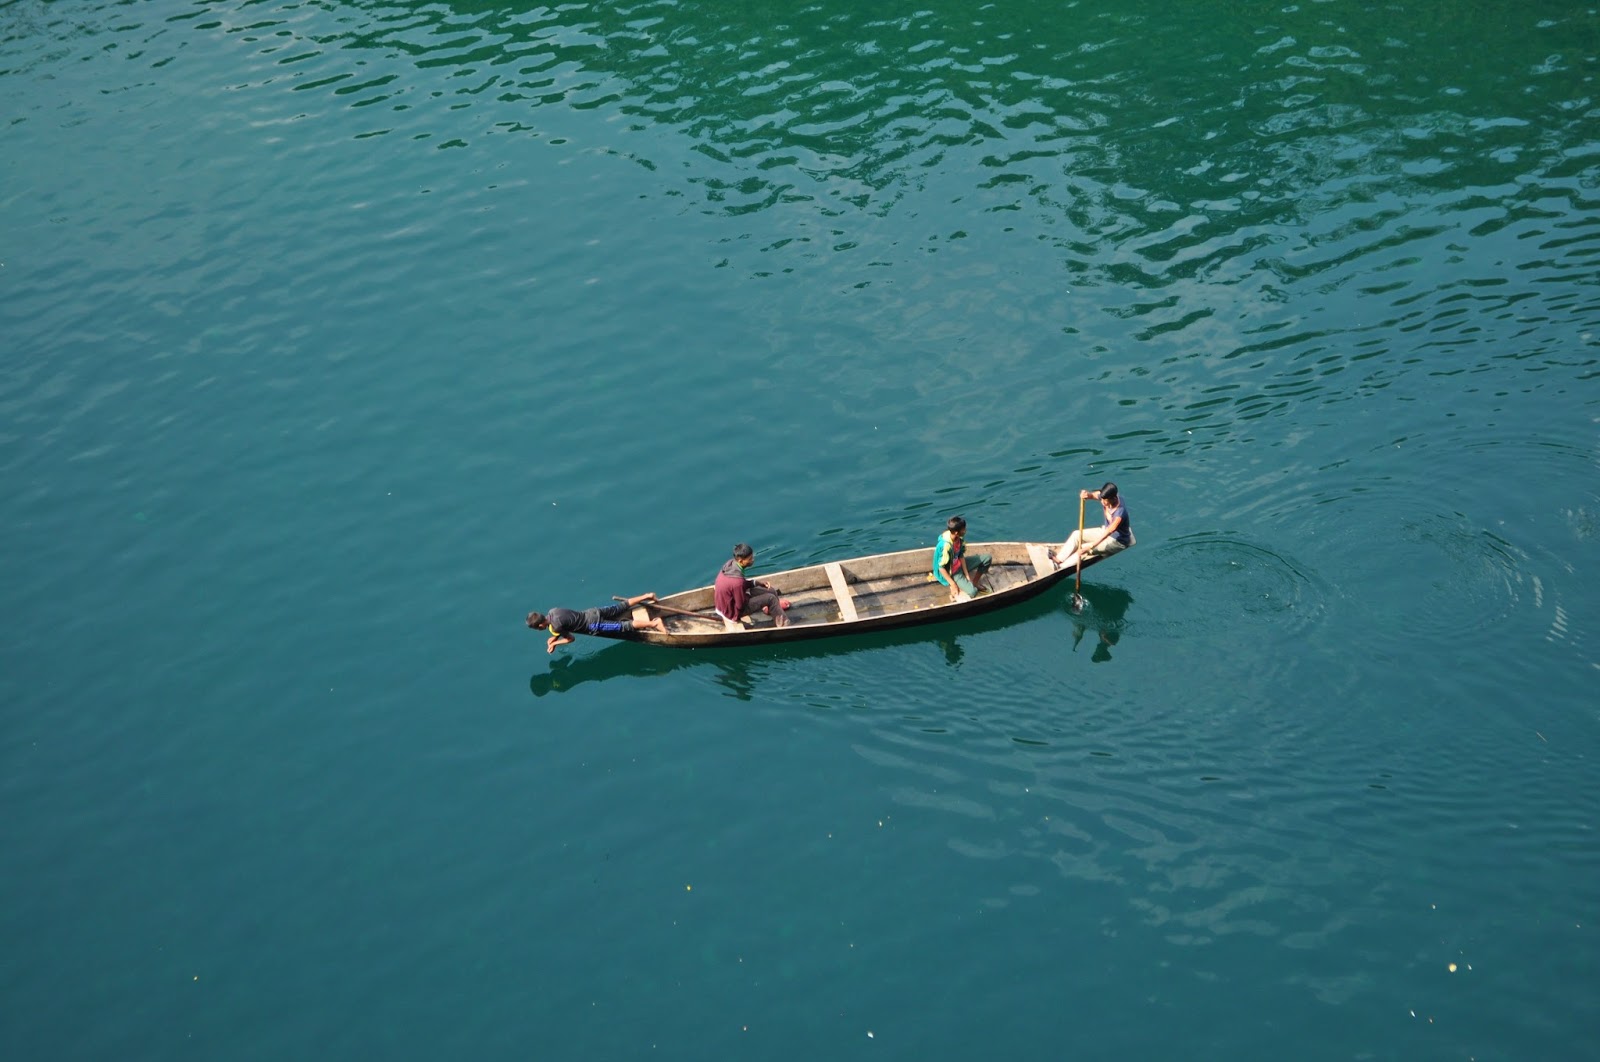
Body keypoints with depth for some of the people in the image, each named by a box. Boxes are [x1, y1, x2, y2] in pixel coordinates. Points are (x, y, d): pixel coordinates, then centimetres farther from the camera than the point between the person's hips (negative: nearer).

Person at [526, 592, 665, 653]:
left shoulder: (555, 626, -21)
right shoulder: (552, 611, 3)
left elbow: (571, 639, -8)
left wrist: (554, 643, 2)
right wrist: (554, 638, 10)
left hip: (594, 625, -7)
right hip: (593, 612, 7)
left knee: (624, 626, -6)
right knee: (621, 607, 19)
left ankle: (653, 623, -11)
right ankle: (647, 596, 23)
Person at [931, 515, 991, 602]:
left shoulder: (960, 538, -13)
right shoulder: (945, 546, -35)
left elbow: (961, 556, -2)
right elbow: (941, 568, -27)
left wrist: (967, 575, -6)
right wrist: (953, 584, -23)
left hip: (959, 565, 8)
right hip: (950, 573, -8)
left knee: (987, 558, 2)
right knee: (972, 592, -27)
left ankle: (975, 582, 14)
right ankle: (955, 591, 0)